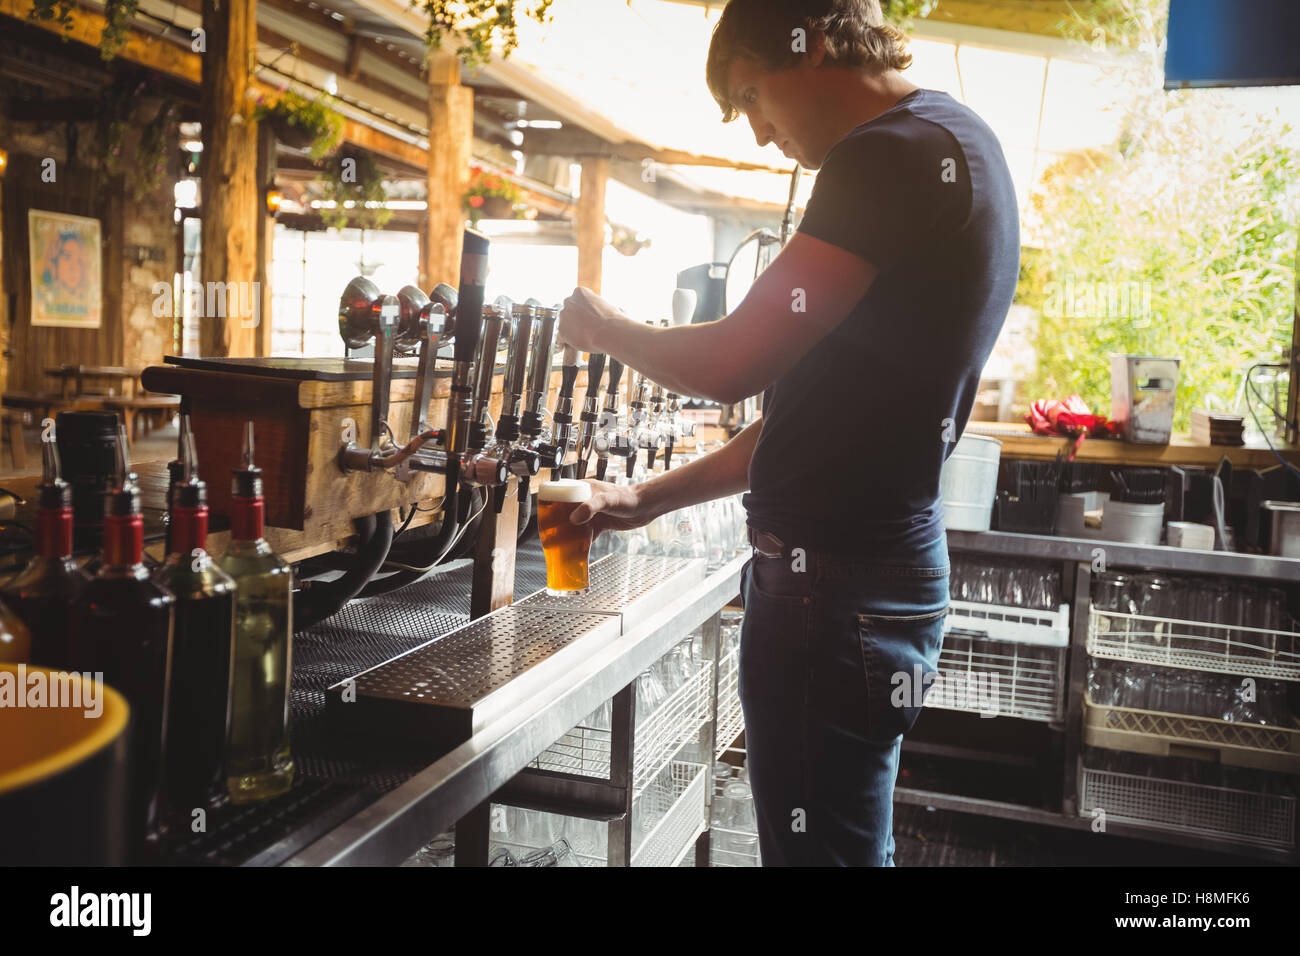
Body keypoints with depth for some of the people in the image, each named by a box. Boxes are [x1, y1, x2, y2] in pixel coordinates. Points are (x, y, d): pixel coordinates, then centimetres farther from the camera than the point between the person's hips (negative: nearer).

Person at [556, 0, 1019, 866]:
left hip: (838, 592, -10)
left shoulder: (895, 152, -15)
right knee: (851, 843, 22)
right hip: (886, 569, 10)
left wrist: (605, 327, 1)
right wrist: (651, 498, 19)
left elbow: (731, 365, -20)